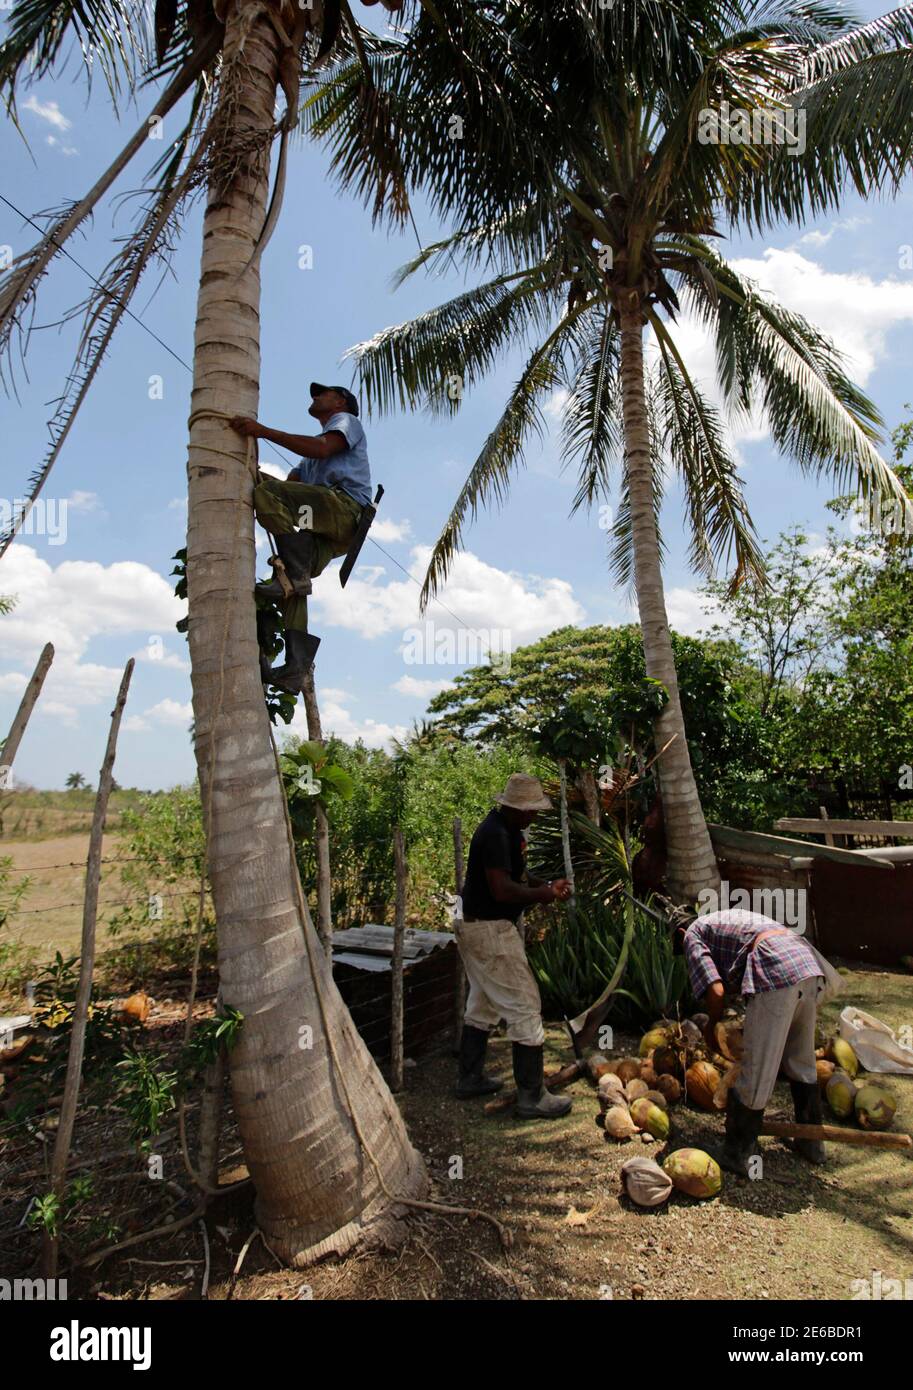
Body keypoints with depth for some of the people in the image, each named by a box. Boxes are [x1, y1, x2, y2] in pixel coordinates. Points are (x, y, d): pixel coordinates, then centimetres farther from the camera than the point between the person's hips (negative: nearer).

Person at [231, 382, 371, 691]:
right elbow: (289, 485, 28)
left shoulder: (346, 420, 17)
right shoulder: (311, 454, 42)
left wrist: (264, 430, -12)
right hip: (323, 531, 8)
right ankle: (296, 667, -17)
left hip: (346, 505, -8)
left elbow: (322, 448, -7)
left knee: (266, 494, -23)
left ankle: (295, 573, -26)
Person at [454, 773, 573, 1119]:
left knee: (483, 1006, 21)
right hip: (490, 932, -11)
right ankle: (532, 1097, 5)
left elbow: (515, 875, 19)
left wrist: (546, 885, 3)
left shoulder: (508, 830, 10)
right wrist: (545, 894, -21)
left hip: (476, 928, 11)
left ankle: (470, 1078, 33)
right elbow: (503, 890, -29)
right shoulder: (495, 835, -23)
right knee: (525, 1008, -4)